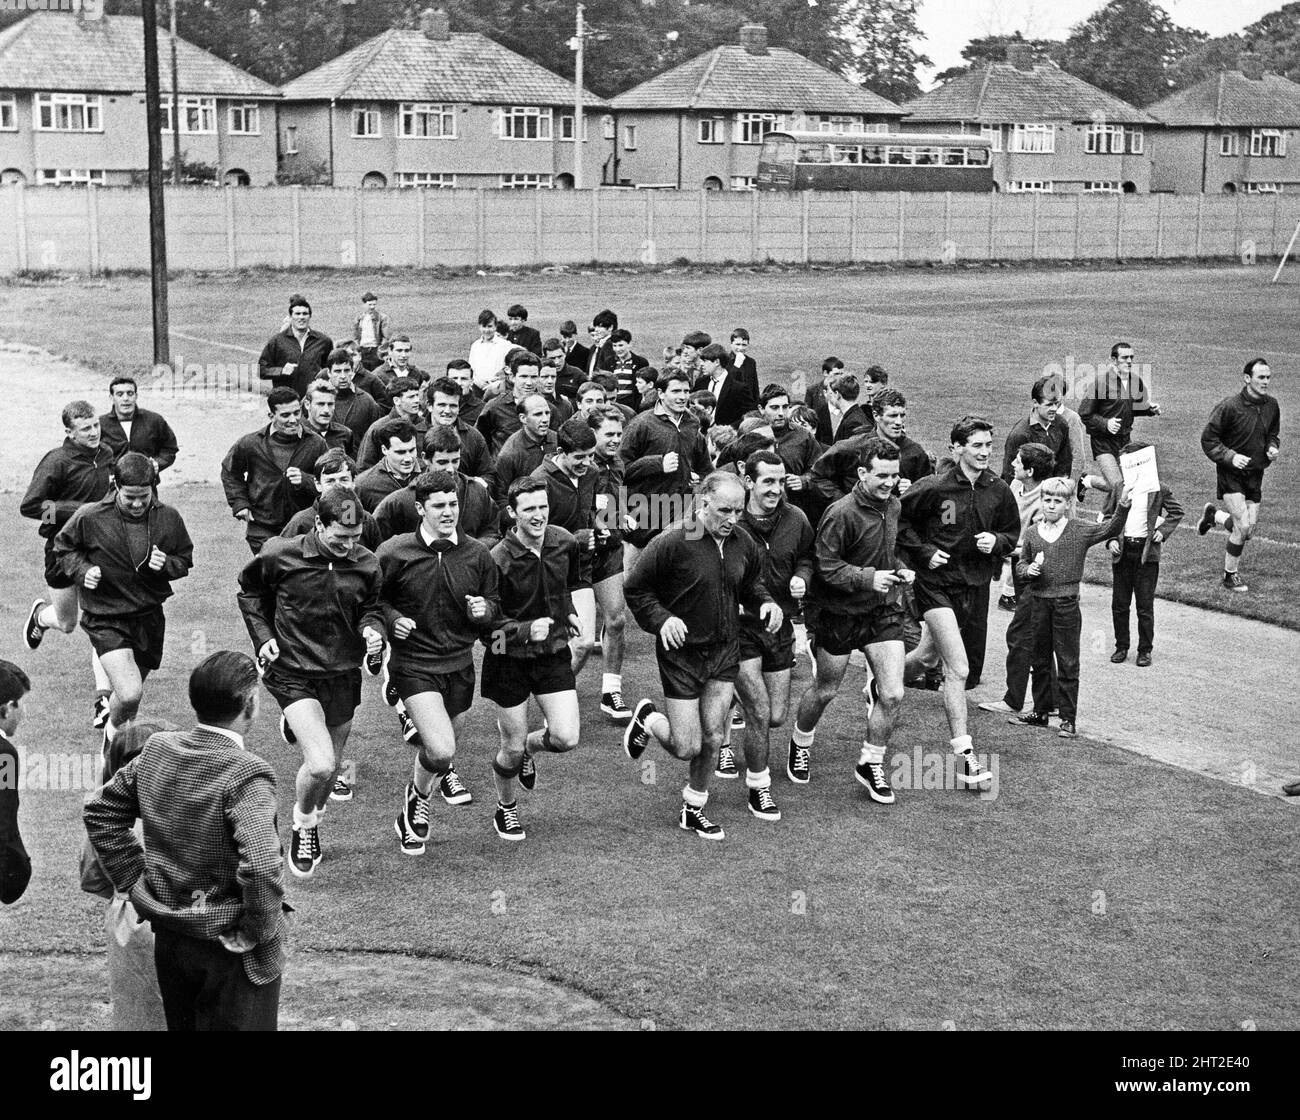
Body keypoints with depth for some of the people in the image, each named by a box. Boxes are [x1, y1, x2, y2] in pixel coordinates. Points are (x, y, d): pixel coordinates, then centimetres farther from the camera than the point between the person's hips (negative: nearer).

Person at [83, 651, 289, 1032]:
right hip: (229, 953, -6)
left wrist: (136, 881, 9)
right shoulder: (247, 775, -24)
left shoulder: (156, 750, -3)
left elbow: (100, 811, 9)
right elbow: (262, 868, -34)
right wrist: (255, 932, -18)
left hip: (168, 939, 7)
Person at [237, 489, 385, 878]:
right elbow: (249, 590, 7)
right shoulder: (280, 556, -13)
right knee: (322, 765, -18)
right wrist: (262, 636, -3)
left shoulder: (365, 563, -6)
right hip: (293, 674, -4)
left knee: (329, 764, 15)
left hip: (342, 674, 4)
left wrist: (372, 629, -11)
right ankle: (305, 824, 12)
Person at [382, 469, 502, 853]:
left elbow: (495, 605, 11)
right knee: (441, 749, -19)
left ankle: (441, 769, 62)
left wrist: (484, 610, -11)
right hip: (413, 665, -4)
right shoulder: (395, 552, -11)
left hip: (459, 664, 4)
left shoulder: (477, 555, -2)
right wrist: (391, 619, -16)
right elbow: (372, 598, 3)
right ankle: (416, 799, 15)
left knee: (452, 738, 22)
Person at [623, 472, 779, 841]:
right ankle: (648, 720, 30)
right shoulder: (672, 543, -18)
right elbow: (635, 589, -9)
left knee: (713, 739, 6)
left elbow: (751, 584, 18)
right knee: (686, 747, -3)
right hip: (681, 651, -5)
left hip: (724, 651, 5)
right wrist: (661, 619, -22)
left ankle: (693, 810, 27)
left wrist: (765, 603, -3)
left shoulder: (744, 544, -1)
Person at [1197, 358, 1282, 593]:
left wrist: (1272, 448, -3)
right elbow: (1208, 439, -11)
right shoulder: (1229, 406, -17)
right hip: (1231, 474, -6)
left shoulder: (1271, 405, 1)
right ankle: (1230, 576, 7)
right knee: (1243, 527, -14)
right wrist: (1230, 457, -22)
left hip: (1255, 474, 6)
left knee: (1248, 531, 5)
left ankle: (1213, 515, 35)